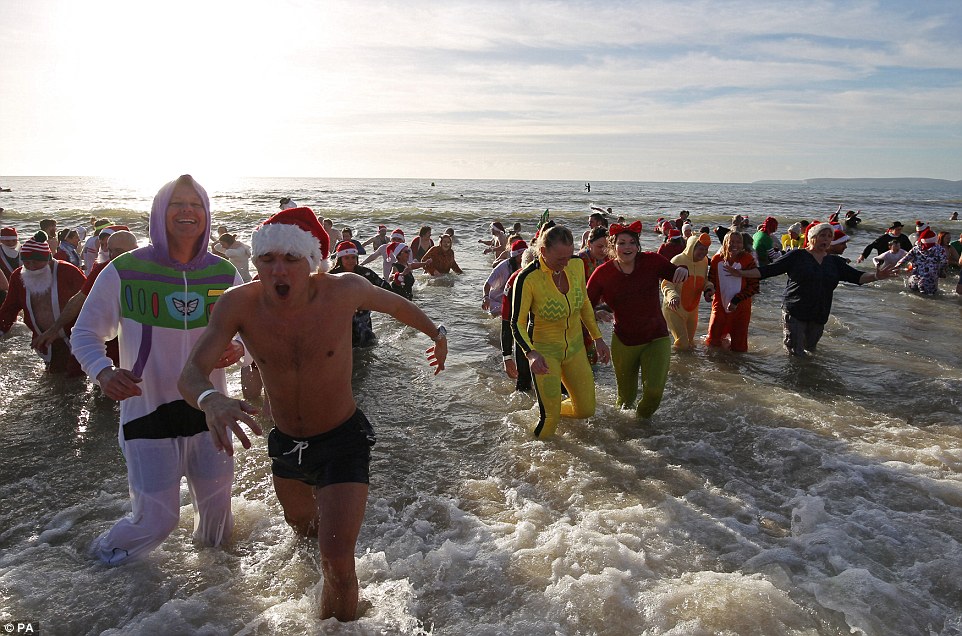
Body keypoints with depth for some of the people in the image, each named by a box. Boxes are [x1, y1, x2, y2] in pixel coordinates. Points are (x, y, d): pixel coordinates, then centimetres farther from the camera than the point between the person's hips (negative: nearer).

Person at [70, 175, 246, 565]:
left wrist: (238, 349, -18)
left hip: (208, 408, 3)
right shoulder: (123, 271, -10)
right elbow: (84, 334, -2)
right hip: (147, 410, -3)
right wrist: (103, 372, -23)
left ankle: (213, 549, 51)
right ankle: (106, 552, 37)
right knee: (156, 519, 2)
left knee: (216, 504, 17)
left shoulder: (224, 274, -2)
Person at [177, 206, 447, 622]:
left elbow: (395, 304, -1)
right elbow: (191, 373, -26)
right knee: (302, 526, 33)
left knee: (337, 563, -14)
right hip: (285, 445, 4)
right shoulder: (238, 304, -19)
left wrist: (437, 334, 15)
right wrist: (210, 400, -50)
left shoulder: (343, 290, -22)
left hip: (343, 441, -4)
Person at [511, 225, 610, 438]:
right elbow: (517, 323, -21)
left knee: (586, 410, 11)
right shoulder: (527, 279, -26)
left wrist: (597, 338, 10)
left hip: (575, 346, 5)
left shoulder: (577, 264, -10)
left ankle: (553, 408, 43)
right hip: (544, 350, -5)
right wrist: (531, 353, -38)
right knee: (550, 418, -7)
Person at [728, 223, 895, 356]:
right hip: (794, 313, -4)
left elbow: (856, 276, 6)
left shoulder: (835, 262, 11)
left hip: (819, 317, 4)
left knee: (810, 350, 11)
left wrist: (876, 276, -14)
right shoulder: (797, 256, -1)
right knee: (795, 354, -6)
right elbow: (769, 270, -4)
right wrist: (742, 273, -13)